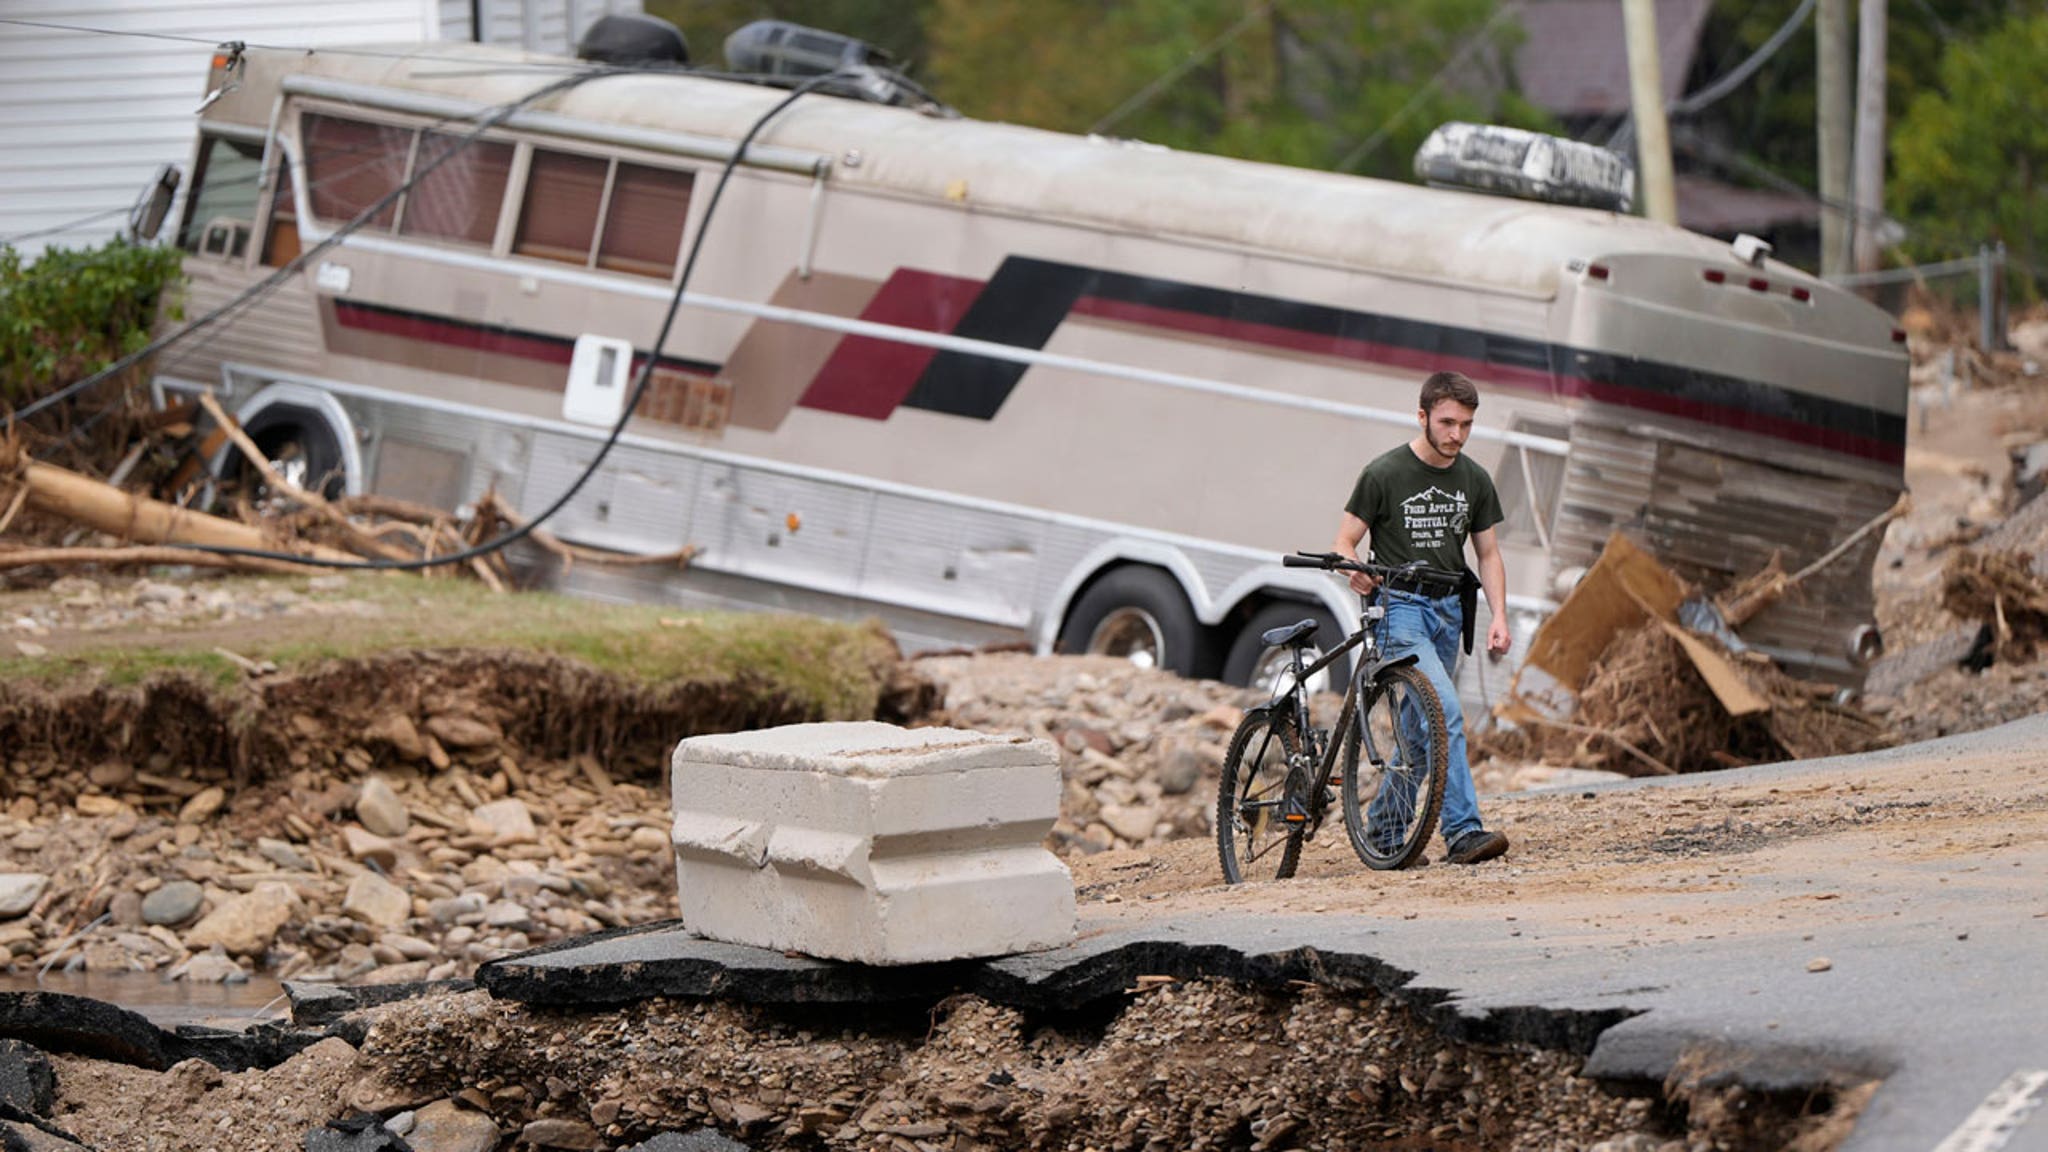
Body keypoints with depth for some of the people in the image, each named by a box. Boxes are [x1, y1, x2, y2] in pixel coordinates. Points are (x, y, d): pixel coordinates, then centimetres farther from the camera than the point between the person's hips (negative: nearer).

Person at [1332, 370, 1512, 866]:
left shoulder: (1474, 480, 7)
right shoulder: (1384, 475, -9)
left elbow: (1488, 554, 12)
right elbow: (1346, 542, -6)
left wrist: (1499, 616, -1)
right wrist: (1357, 574, -28)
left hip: (1448, 610, 6)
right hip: (1400, 607, -6)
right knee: (1445, 711, -22)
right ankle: (1462, 832, -27)